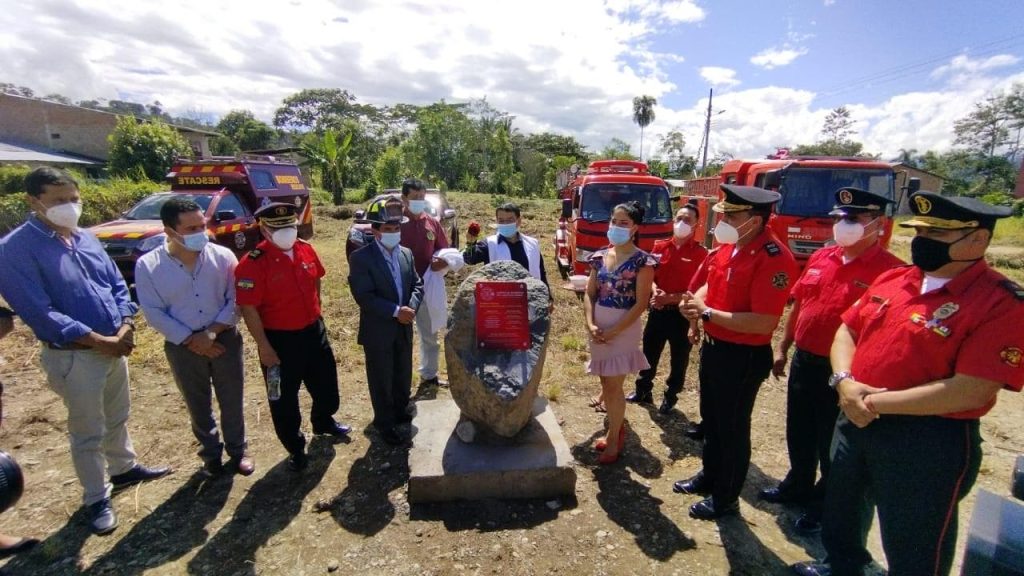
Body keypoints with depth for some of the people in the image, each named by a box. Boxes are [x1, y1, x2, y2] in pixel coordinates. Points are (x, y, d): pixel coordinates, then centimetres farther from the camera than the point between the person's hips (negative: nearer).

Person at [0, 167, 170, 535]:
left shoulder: (86, 239, 6)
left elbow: (117, 285, 7)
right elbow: (39, 312, -20)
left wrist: (125, 327, -9)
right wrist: (99, 340, -20)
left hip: (115, 348, 6)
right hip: (72, 356, -6)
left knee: (118, 417, 22)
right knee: (87, 432, 8)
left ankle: (124, 469, 43)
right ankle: (97, 499, 26)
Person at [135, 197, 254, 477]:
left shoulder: (223, 256, -7)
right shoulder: (148, 265, -8)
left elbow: (236, 299, -6)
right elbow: (154, 313, -7)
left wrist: (213, 331, -17)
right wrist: (191, 339, -14)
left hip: (225, 340, 0)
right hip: (183, 347, 0)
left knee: (231, 402, 12)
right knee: (198, 406, 17)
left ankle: (237, 451, 33)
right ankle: (211, 453, 38)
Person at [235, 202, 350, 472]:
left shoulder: (306, 249, -2)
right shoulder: (253, 263, -20)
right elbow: (248, 309, -18)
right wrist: (264, 347, -17)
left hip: (314, 331, 6)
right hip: (280, 340, -5)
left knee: (326, 383, 22)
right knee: (284, 399, 12)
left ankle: (324, 422, 50)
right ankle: (295, 448, 33)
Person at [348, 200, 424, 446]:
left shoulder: (406, 253, 4)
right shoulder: (360, 257, -14)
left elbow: (417, 285, 5)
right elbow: (364, 296, -20)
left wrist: (411, 307, -14)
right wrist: (395, 311, -24)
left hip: (404, 328, 6)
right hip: (378, 331, -5)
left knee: (403, 375, 20)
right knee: (381, 380, 10)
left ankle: (401, 413, 43)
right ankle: (385, 424, 29)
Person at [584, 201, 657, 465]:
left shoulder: (642, 261, -10)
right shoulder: (600, 257, 6)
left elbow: (640, 304, -13)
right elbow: (589, 294, 5)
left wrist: (614, 331, -16)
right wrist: (591, 325, -9)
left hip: (624, 328, -5)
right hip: (599, 328, 5)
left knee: (613, 386, 1)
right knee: (606, 384, 15)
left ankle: (614, 439, 19)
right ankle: (617, 427, 36)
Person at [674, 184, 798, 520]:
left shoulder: (775, 259, -24)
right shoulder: (728, 245, 3)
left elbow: (764, 322, -28)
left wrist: (708, 314, -27)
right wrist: (697, 300, -6)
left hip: (744, 357, -8)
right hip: (713, 346, 9)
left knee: (732, 428, 10)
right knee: (711, 419, 24)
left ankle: (726, 498, 31)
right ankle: (709, 476, 46)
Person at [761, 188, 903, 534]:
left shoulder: (890, 270, -14)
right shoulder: (820, 258, 5)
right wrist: (782, 349, 13)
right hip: (803, 361, 6)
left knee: (832, 444, 12)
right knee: (799, 433, 21)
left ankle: (827, 505, 33)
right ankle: (798, 485, 44)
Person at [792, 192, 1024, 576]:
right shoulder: (892, 279, 3)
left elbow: (971, 391, -23)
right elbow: (847, 330, 7)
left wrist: (876, 402, -21)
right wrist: (845, 383, -11)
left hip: (929, 442, -6)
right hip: (854, 422, 7)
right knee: (841, 512, 28)